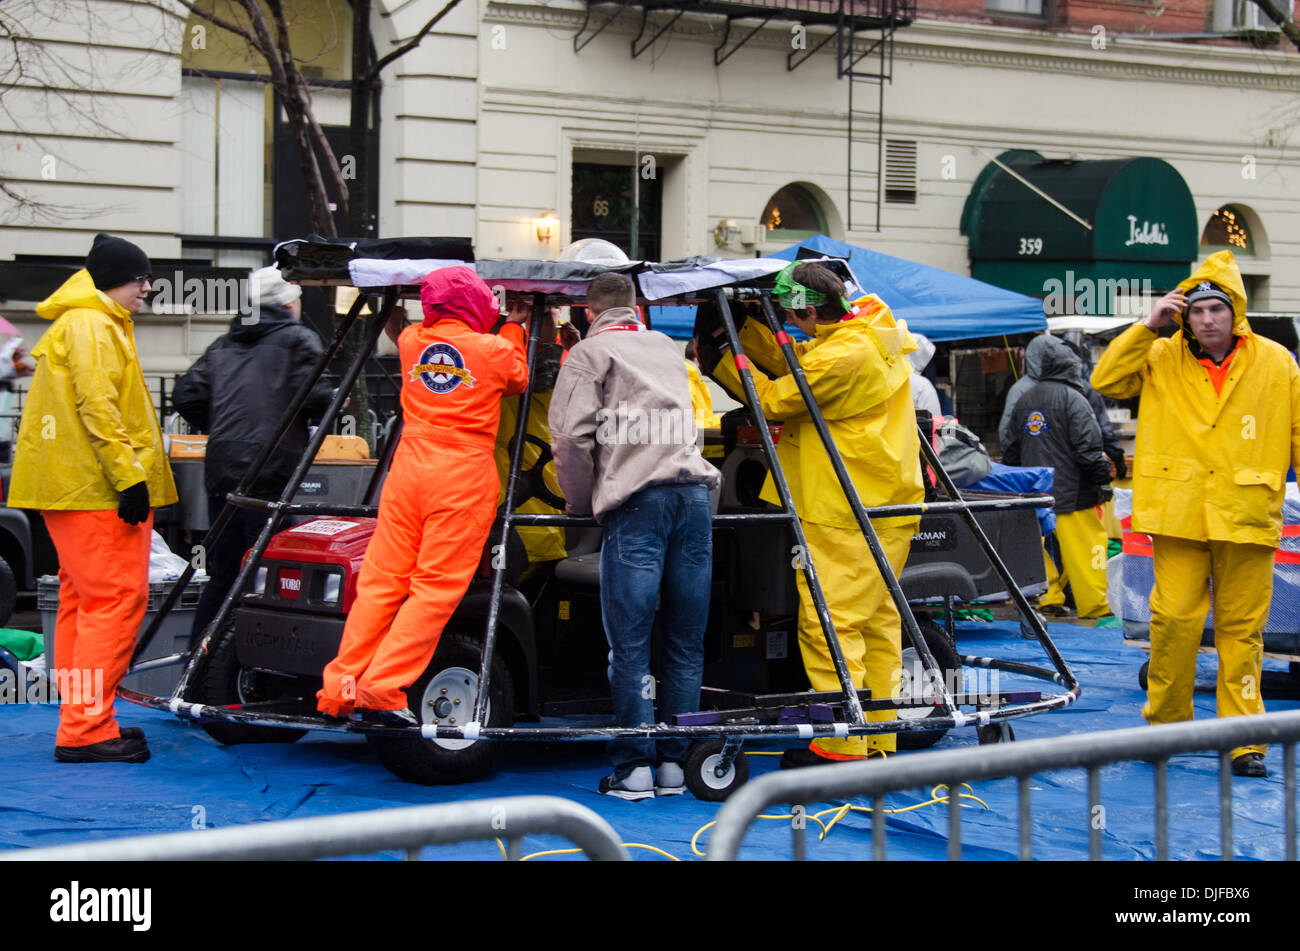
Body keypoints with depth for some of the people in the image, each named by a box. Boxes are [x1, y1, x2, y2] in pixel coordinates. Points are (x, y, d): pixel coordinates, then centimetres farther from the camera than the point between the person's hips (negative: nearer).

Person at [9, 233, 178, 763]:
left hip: (72, 486, 11)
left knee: (84, 603, 12)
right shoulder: (91, 327, -10)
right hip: (98, 489, -11)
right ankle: (86, 729, -14)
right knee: (116, 600, -12)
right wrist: (129, 476, -22)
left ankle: (83, 721, 17)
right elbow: (98, 407, -19)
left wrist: (129, 475, 23)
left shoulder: (95, 325, 23)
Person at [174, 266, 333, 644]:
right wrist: (336, 401, 8)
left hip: (221, 473, 6)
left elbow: (186, 395, 12)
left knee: (222, 574, 14)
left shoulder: (223, 344, 19)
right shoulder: (298, 339, 0)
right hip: (272, 471, -6)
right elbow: (316, 397, -13)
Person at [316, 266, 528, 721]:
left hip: (408, 470, 5)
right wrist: (514, 331, 33)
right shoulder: (496, 350, 0)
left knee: (380, 581, 8)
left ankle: (340, 687, 6)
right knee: (436, 589, -4)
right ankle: (382, 689, -11)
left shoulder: (412, 342, 11)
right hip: (464, 479, -5)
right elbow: (519, 382, 22)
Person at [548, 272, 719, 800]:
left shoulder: (588, 353, 9)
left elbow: (572, 436, -2)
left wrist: (581, 503, 10)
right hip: (693, 492, 5)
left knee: (630, 643, -3)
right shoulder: (666, 348, 27)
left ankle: (634, 767, -4)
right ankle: (675, 762, 10)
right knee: (686, 642, 8)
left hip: (635, 499, -5)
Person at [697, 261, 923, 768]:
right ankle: (877, 740, 18)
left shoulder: (844, 357, -21)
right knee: (877, 620, 12)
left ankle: (840, 748, -4)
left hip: (846, 515, -10)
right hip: (887, 507, 10)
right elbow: (790, 363, 16)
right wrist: (743, 326, 11)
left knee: (828, 623, -6)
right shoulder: (868, 328, 10)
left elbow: (773, 398, -12)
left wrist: (720, 361, -3)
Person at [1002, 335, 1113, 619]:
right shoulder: (1072, 399, -10)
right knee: (1084, 548, -2)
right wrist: (1102, 481, -6)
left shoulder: (1022, 401, 11)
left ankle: (1047, 599, 13)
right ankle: (1094, 606, 0)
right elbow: (1088, 448, -15)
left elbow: (1011, 450, 18)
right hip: (1072, 494, -6)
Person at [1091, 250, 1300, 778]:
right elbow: (1106, 380, -2)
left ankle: (1243, 739, 9)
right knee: (1174, 620, -4)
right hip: (1178, 514, 0)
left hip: (1247, 516, 0)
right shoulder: (1161, 359, 8)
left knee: (1242, 628, 2)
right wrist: (1148, 326, -6)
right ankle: (1164, 724, 13)